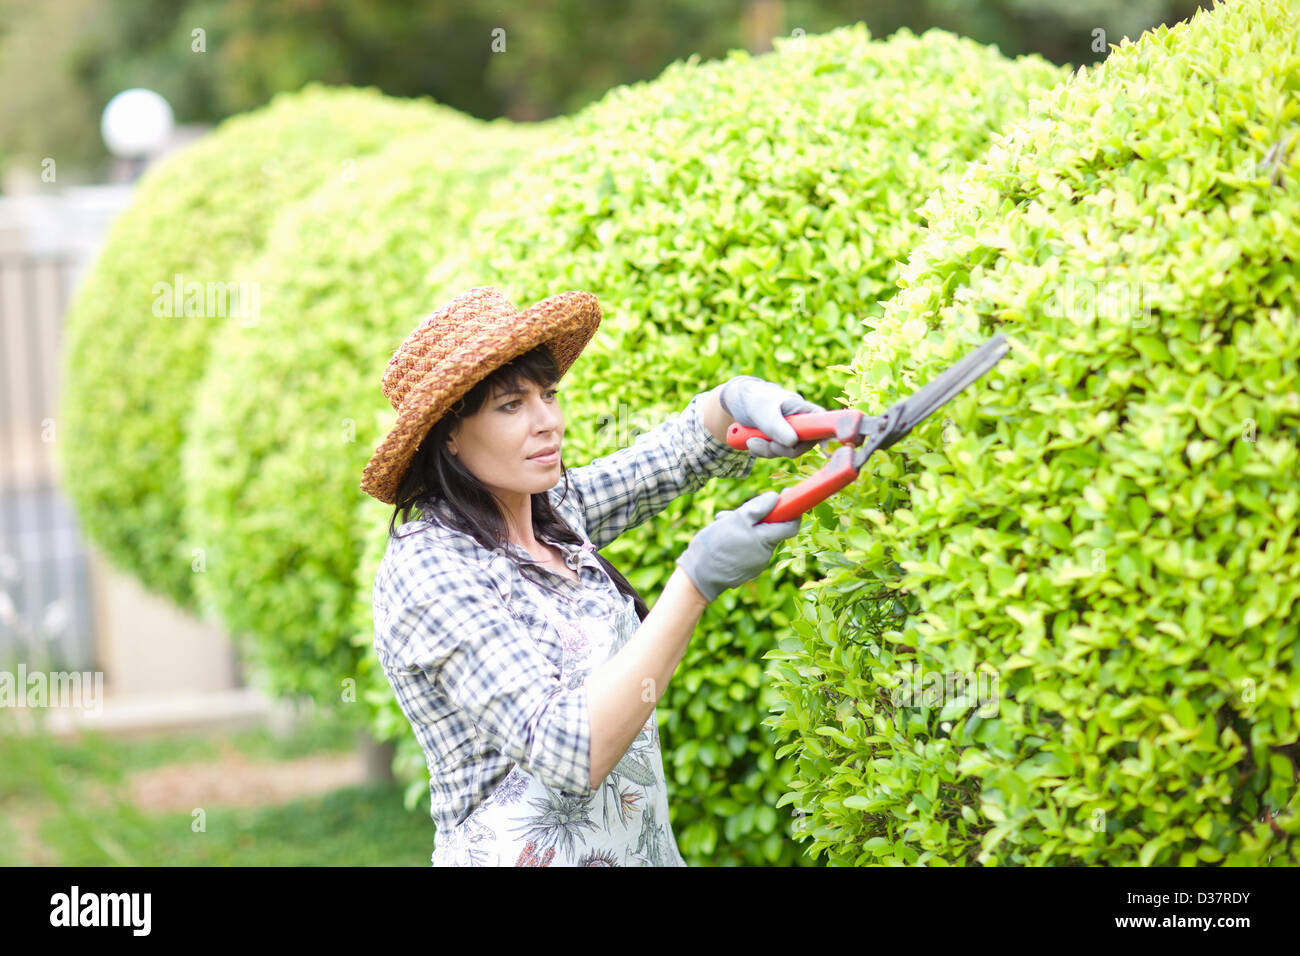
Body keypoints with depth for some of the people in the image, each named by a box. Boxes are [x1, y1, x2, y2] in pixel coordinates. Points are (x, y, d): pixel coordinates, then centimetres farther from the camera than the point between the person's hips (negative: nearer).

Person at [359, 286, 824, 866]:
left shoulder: (552, 512, 1)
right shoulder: (426, 572, -20)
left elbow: (683, 449, 11)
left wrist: (739, 398, -12)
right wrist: (697, 580, -32)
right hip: (524, 850, -7)